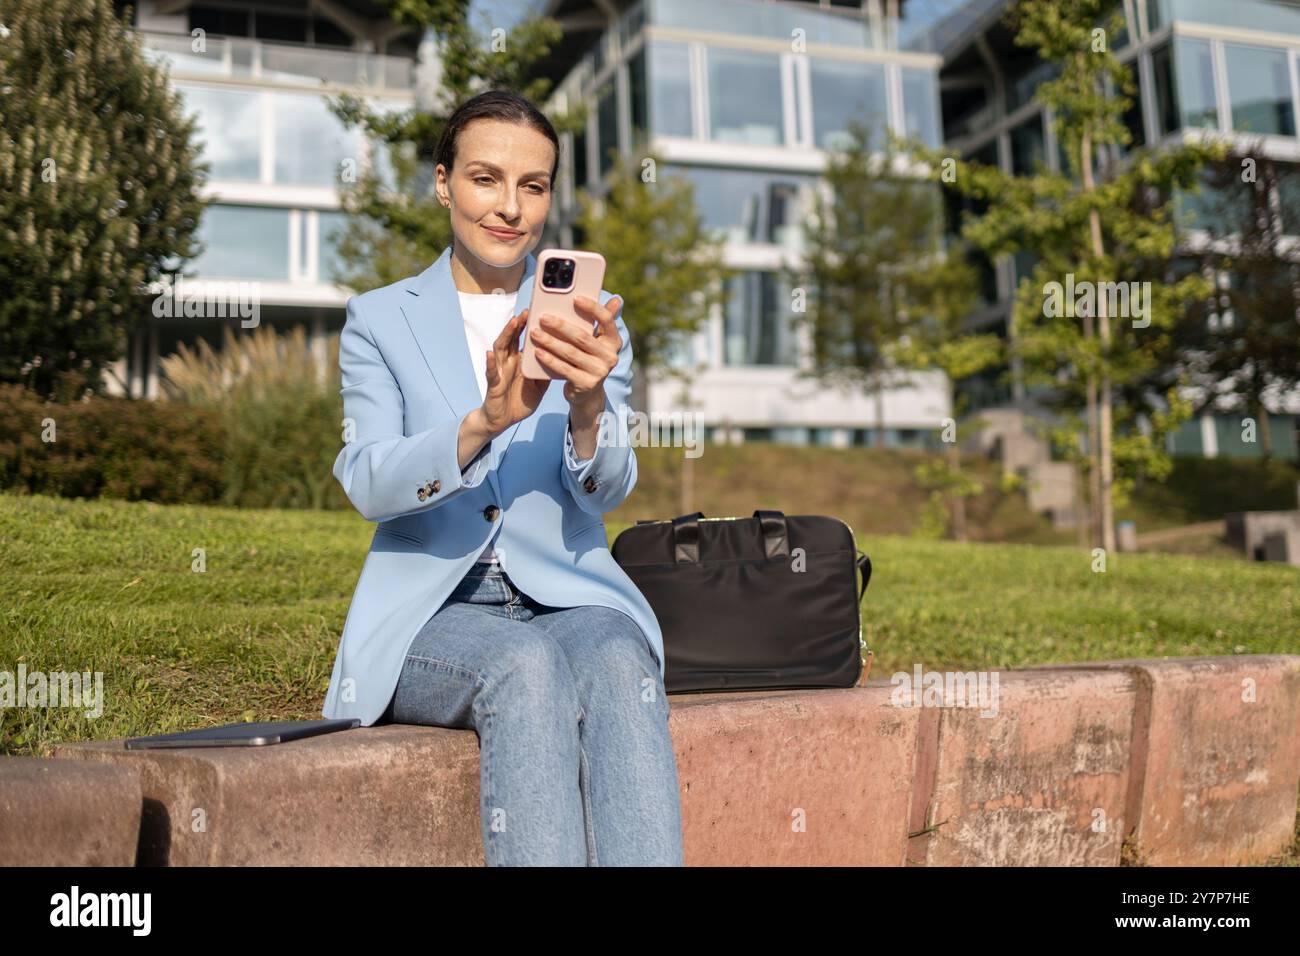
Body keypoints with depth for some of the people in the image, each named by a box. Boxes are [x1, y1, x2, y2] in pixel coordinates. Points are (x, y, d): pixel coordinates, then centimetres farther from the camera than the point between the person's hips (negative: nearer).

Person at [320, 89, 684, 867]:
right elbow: (369, 485, -7)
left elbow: (609, 488, -3)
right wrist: (484, 422, -28)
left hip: (570, 600, 1)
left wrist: (588, 407, -27)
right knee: (528, 666, -34)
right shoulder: (381, 321, 9)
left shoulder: (591, 323, 12)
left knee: (620, 667, -33)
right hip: (432, 615, -1)